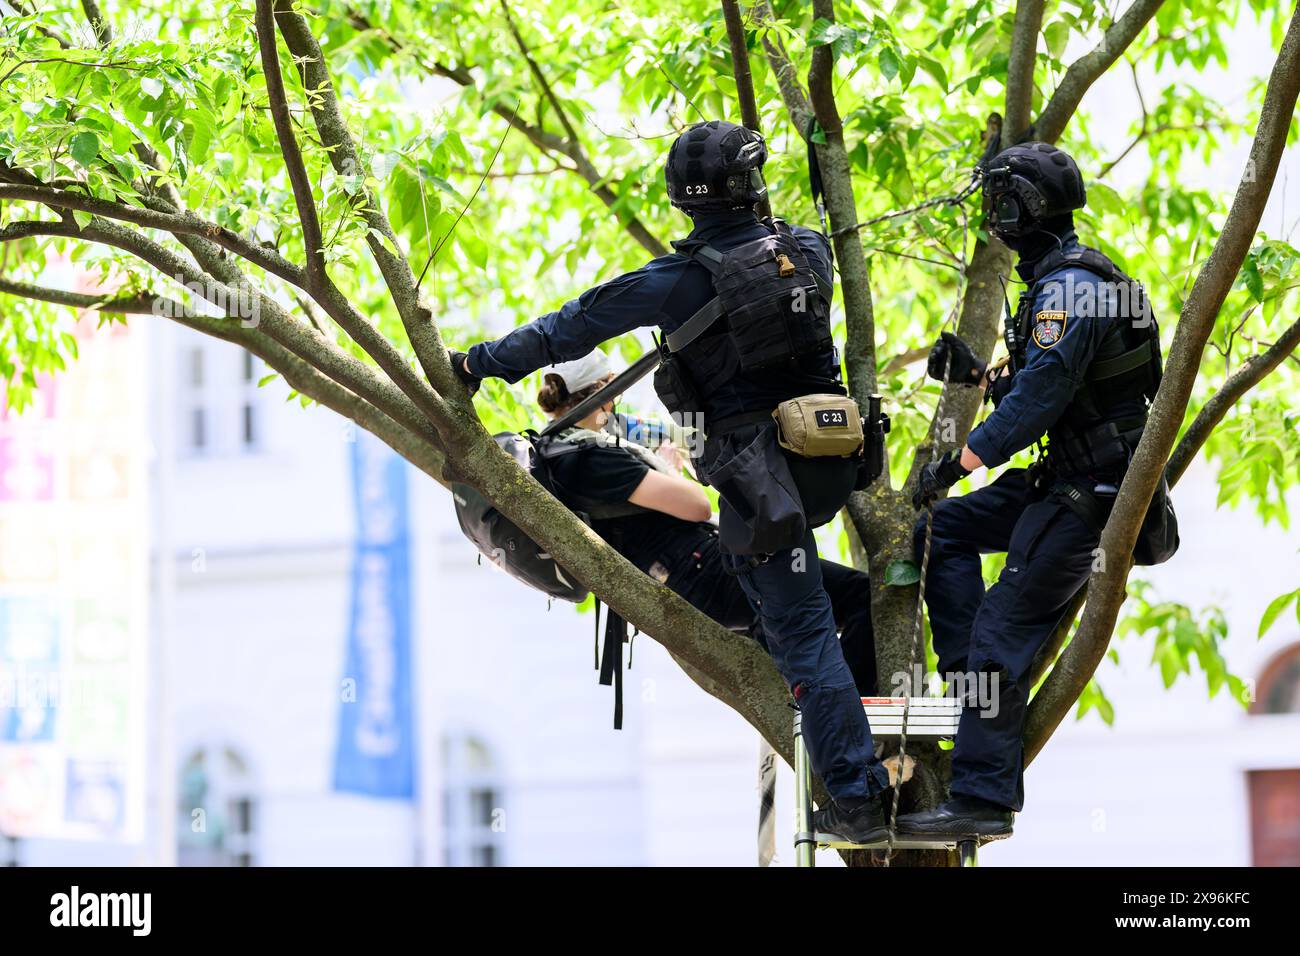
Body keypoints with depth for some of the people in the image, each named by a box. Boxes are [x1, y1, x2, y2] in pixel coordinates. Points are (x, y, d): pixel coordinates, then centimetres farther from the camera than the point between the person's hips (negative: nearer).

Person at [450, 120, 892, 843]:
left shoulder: (678, 280, -12)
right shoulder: (808, 249, 1)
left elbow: (571, 328, -1)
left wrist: (481, 362, 12)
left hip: (758, 472, -6)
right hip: (830, 459, 6)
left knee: (803, 633, -3)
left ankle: (857, 800, -4)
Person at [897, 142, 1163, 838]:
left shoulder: (1068, 286, -18)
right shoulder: (1062, 278, 15)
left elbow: (1040, 397, -25)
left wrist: (954, 464, -21)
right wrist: (977, 374, 8)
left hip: (1087, 492, -11)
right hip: (1060, 479, 11)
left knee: (1003, 631, -12)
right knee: (942, 530, 15)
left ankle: (983, 800, -11)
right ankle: (968, 679, 8)